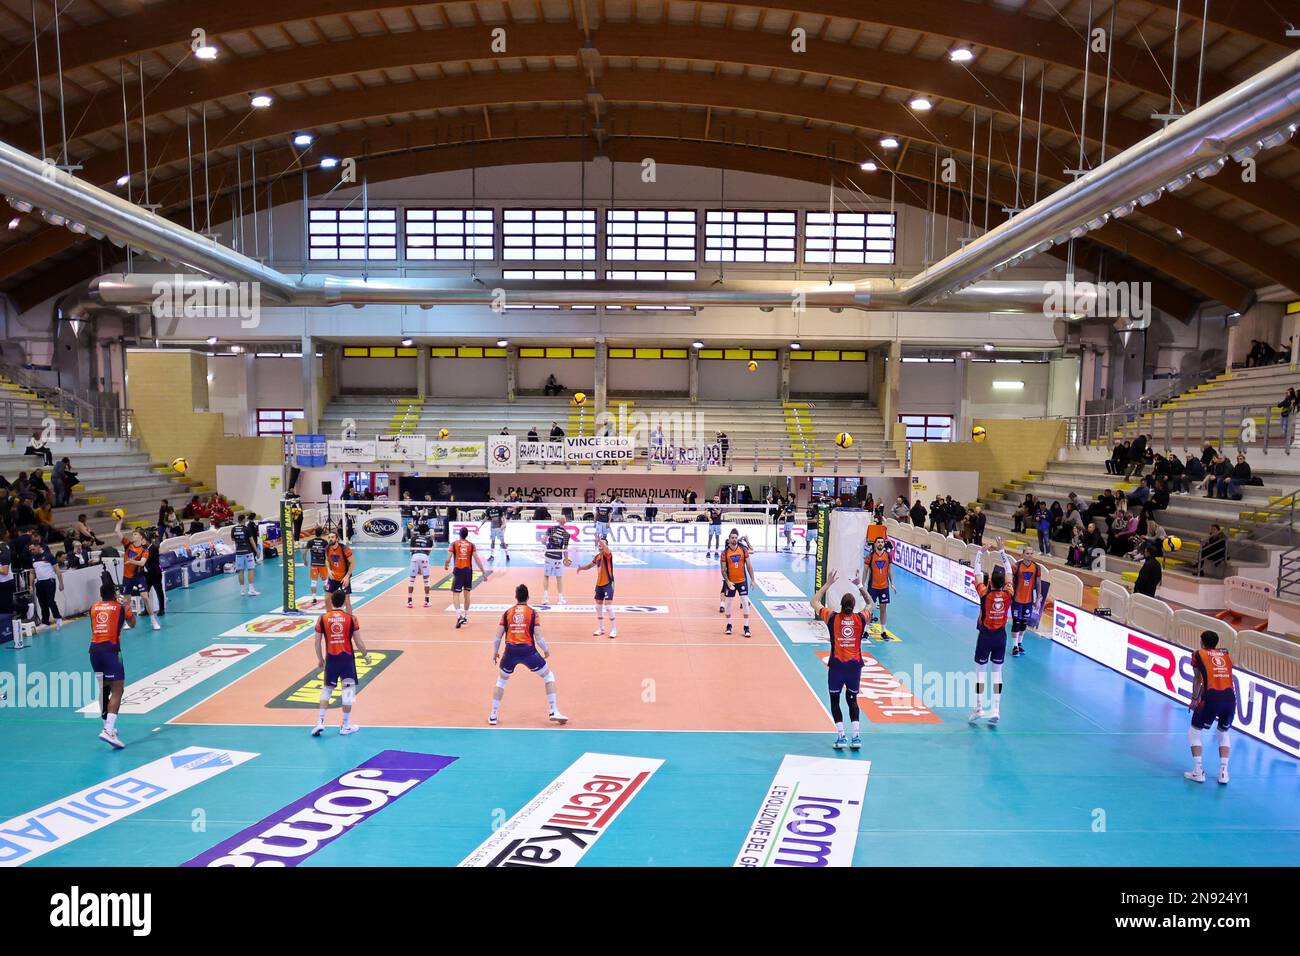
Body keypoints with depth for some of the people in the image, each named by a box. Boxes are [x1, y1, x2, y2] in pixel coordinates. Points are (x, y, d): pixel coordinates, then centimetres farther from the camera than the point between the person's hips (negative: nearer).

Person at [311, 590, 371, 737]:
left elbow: (317, 642, 2)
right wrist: (366, 655, 11)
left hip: (331, 658, 2)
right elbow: (358, 642, -4)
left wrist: (320, 659, 16)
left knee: (327, 689, 17)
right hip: (347, 658, -1)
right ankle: (346, 726, 11)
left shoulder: (322, 618, -2)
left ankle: (320, 722, 10)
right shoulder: (351, 618, -6)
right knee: (348, 689, 6)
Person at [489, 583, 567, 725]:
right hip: (528, 651, -2)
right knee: (549, 676, 17)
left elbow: (497, 638, 8)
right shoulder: (533, 613, 2)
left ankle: (493, 715, 26)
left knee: (501, 681, 26)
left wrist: (495, 652, 25)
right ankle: (554, 712, 9)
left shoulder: (507, 613, 8)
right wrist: (546, 650, 15)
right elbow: (538, 639, -3)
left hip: (510, 651, 2)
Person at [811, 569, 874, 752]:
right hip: (855, 666, 2)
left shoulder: (832, 618, -9)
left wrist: (828, 583, 8)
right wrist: (860, 586, 17)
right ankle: (856, 736, 8)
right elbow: (870, 604, 18)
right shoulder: (861, 619, -4)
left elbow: (814, 602, 6)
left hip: (836, 665, -2)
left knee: (835, 700, 12)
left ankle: (841, 736, 4)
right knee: (852, 700, 17)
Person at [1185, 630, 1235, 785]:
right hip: (1230, 698, 4)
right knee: (1223, 733, 27)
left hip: (1212, 699, -4)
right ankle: (1224, 772, 18)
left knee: (1194, 732, 14)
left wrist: (1194, 699, 26)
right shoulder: (1226, 654, 22)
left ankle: (1198, 772, 9)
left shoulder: (1199, 654, 12)